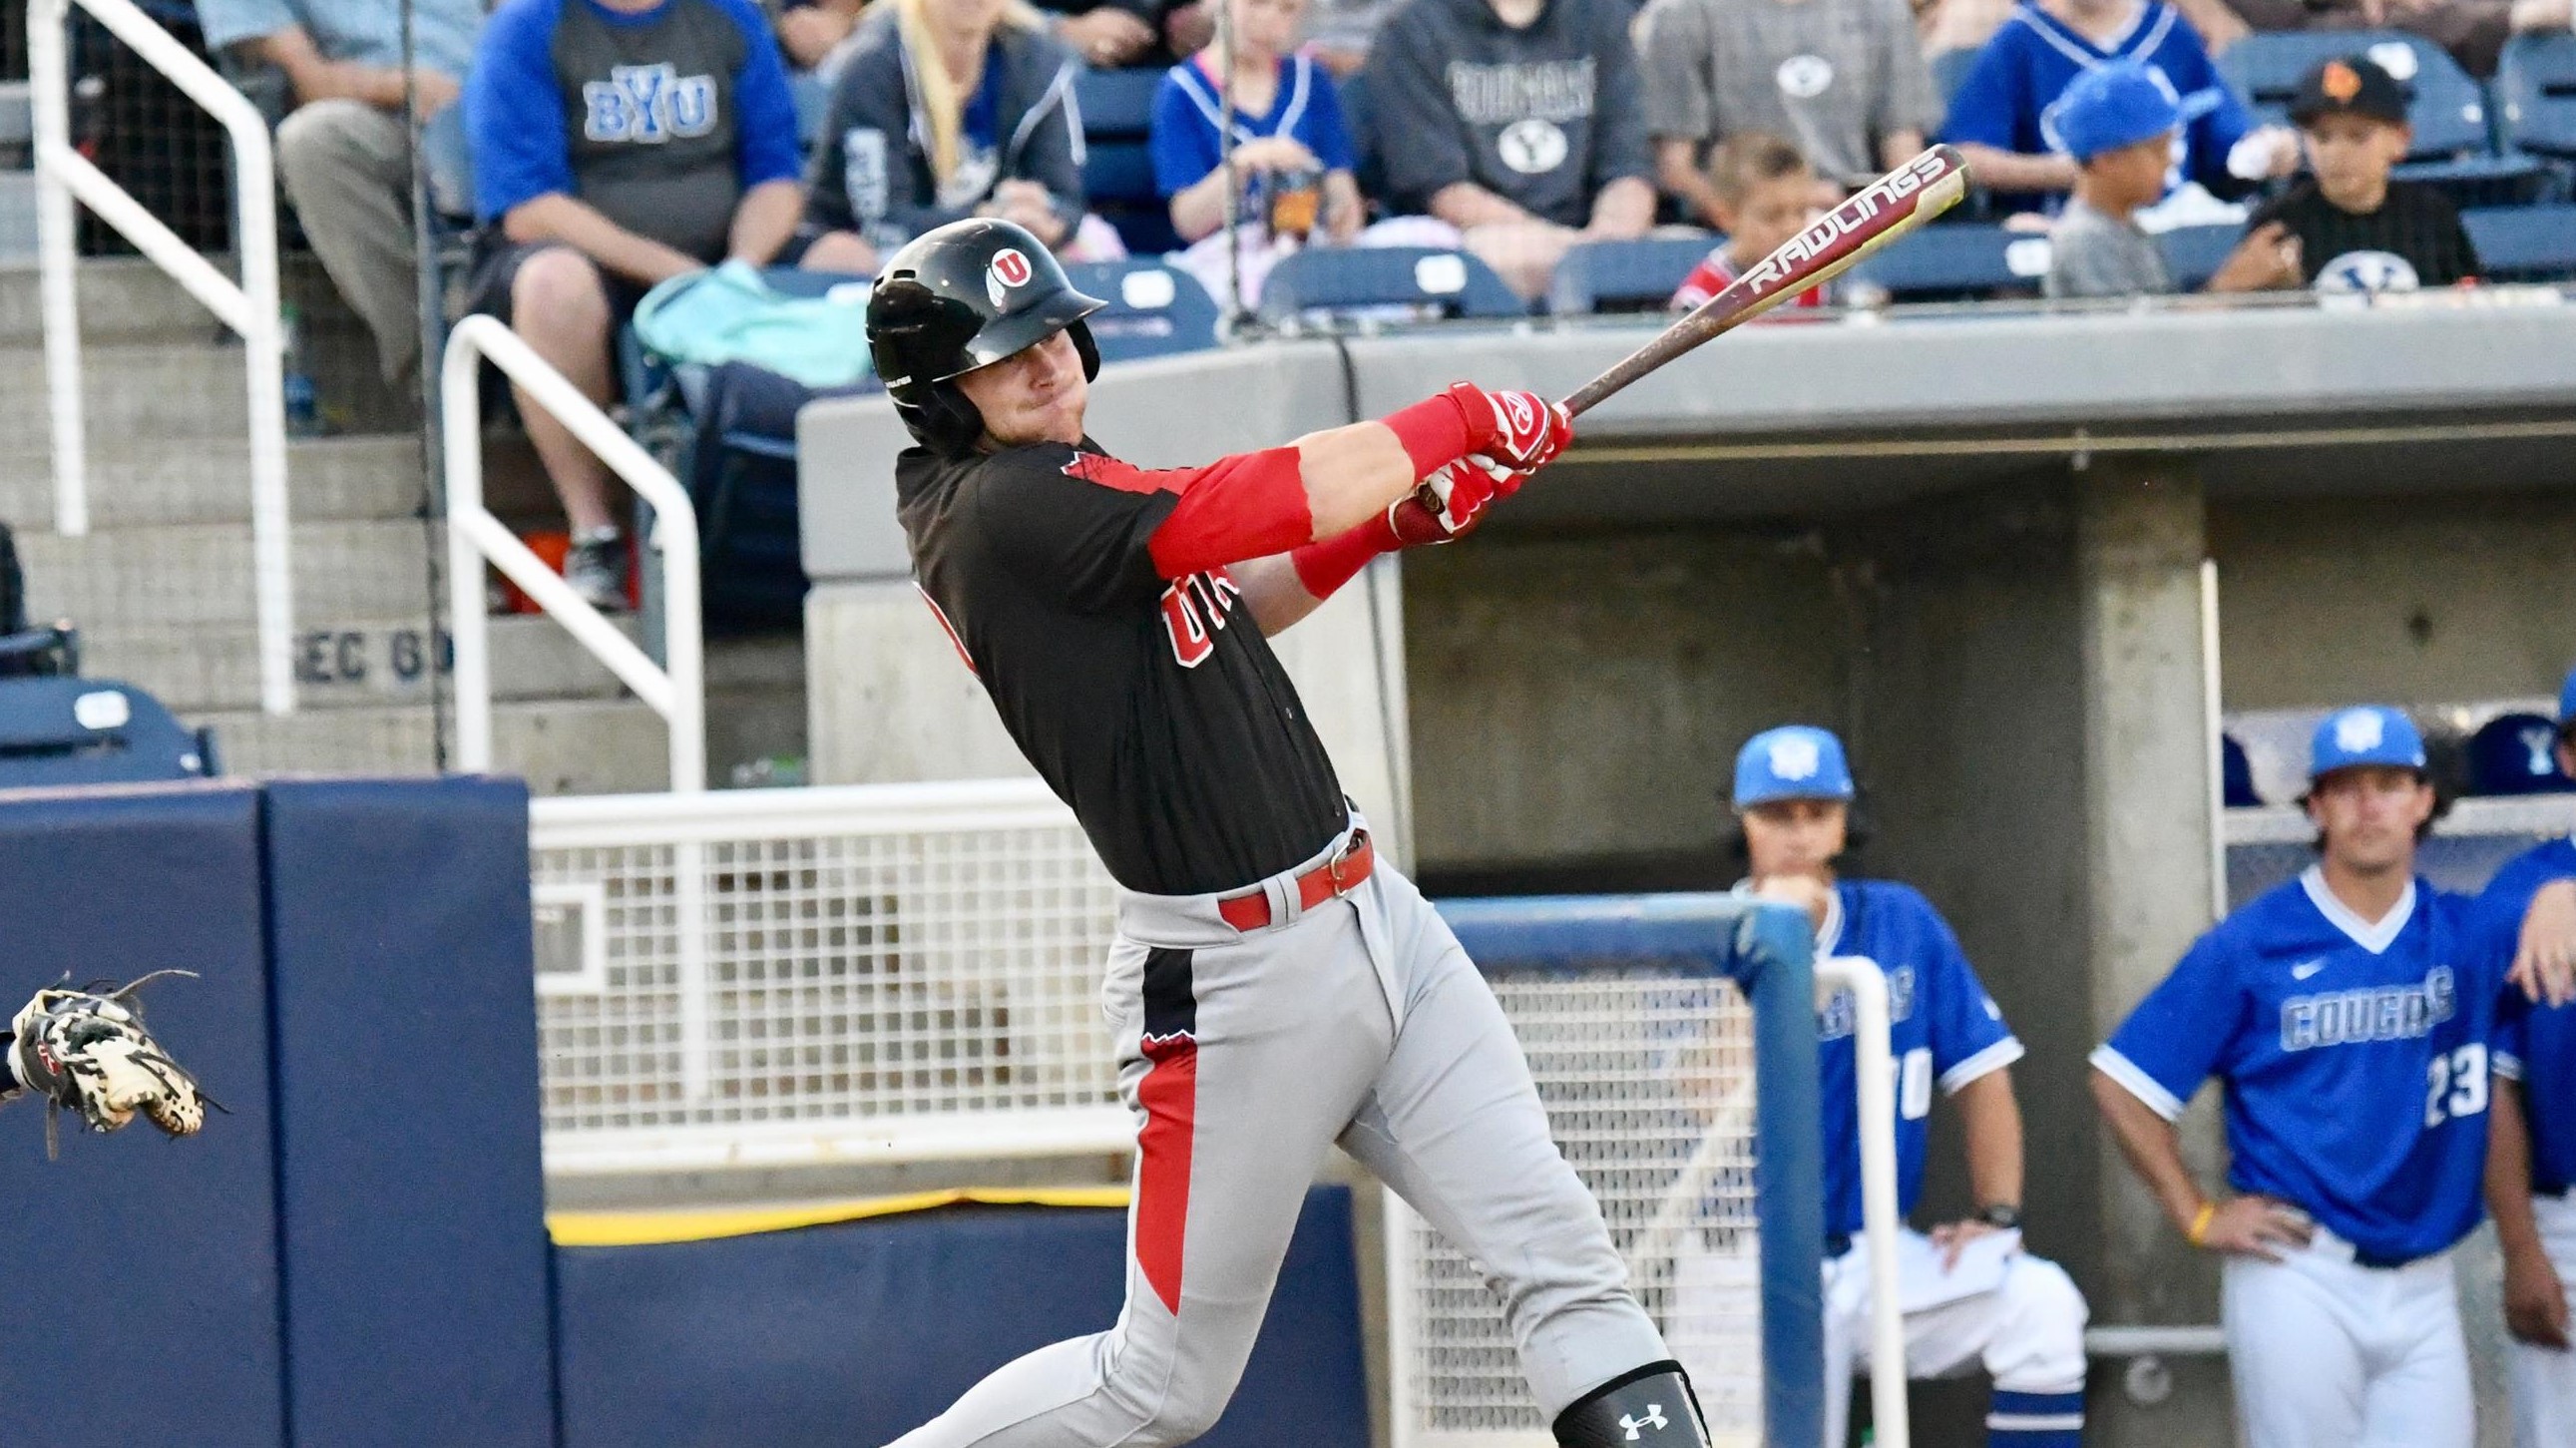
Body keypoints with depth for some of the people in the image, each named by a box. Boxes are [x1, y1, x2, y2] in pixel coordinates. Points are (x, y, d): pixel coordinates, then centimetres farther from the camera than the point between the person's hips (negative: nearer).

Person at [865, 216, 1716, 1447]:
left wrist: (1395, 513, 6)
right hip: (1232, 969, -9)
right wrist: (1463, 417, -8)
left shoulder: (1062, 488, 11)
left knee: (1559, 1253, -2)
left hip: (1374, 917, 9)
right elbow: (1251, 506, -22)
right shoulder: (998, 509, -18)